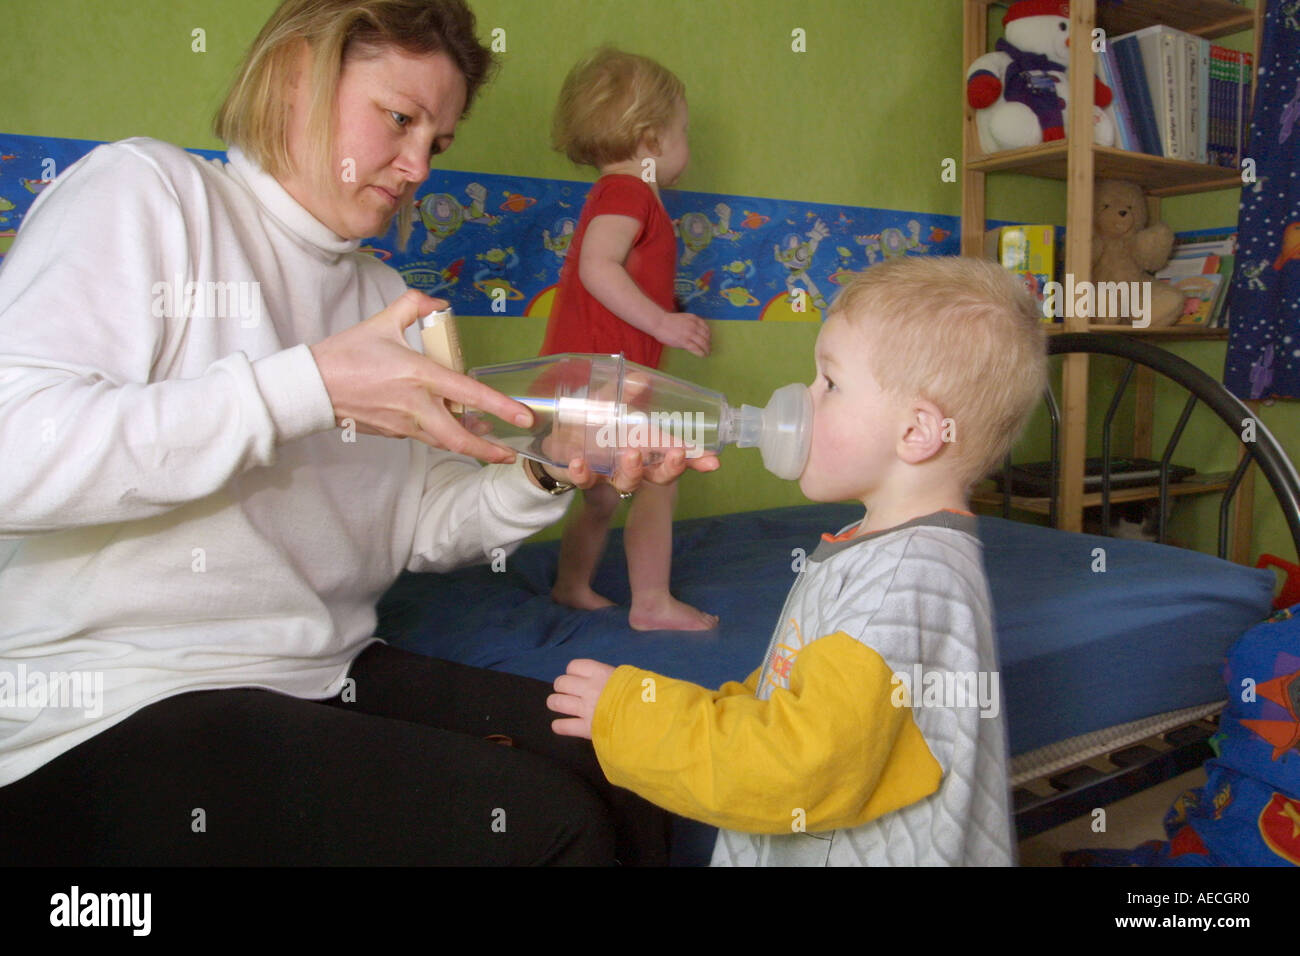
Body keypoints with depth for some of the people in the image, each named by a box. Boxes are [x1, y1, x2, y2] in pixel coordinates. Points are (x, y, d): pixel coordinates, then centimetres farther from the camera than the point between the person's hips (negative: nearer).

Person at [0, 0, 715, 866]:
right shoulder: (146, 192, -6)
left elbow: (418, 525, 9)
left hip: (334, 678, 7)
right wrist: (309, 385, -24)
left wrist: (546, 476, -10)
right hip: (116, 712, -6)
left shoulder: (380, 293, 14)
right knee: (546, 822, -20)